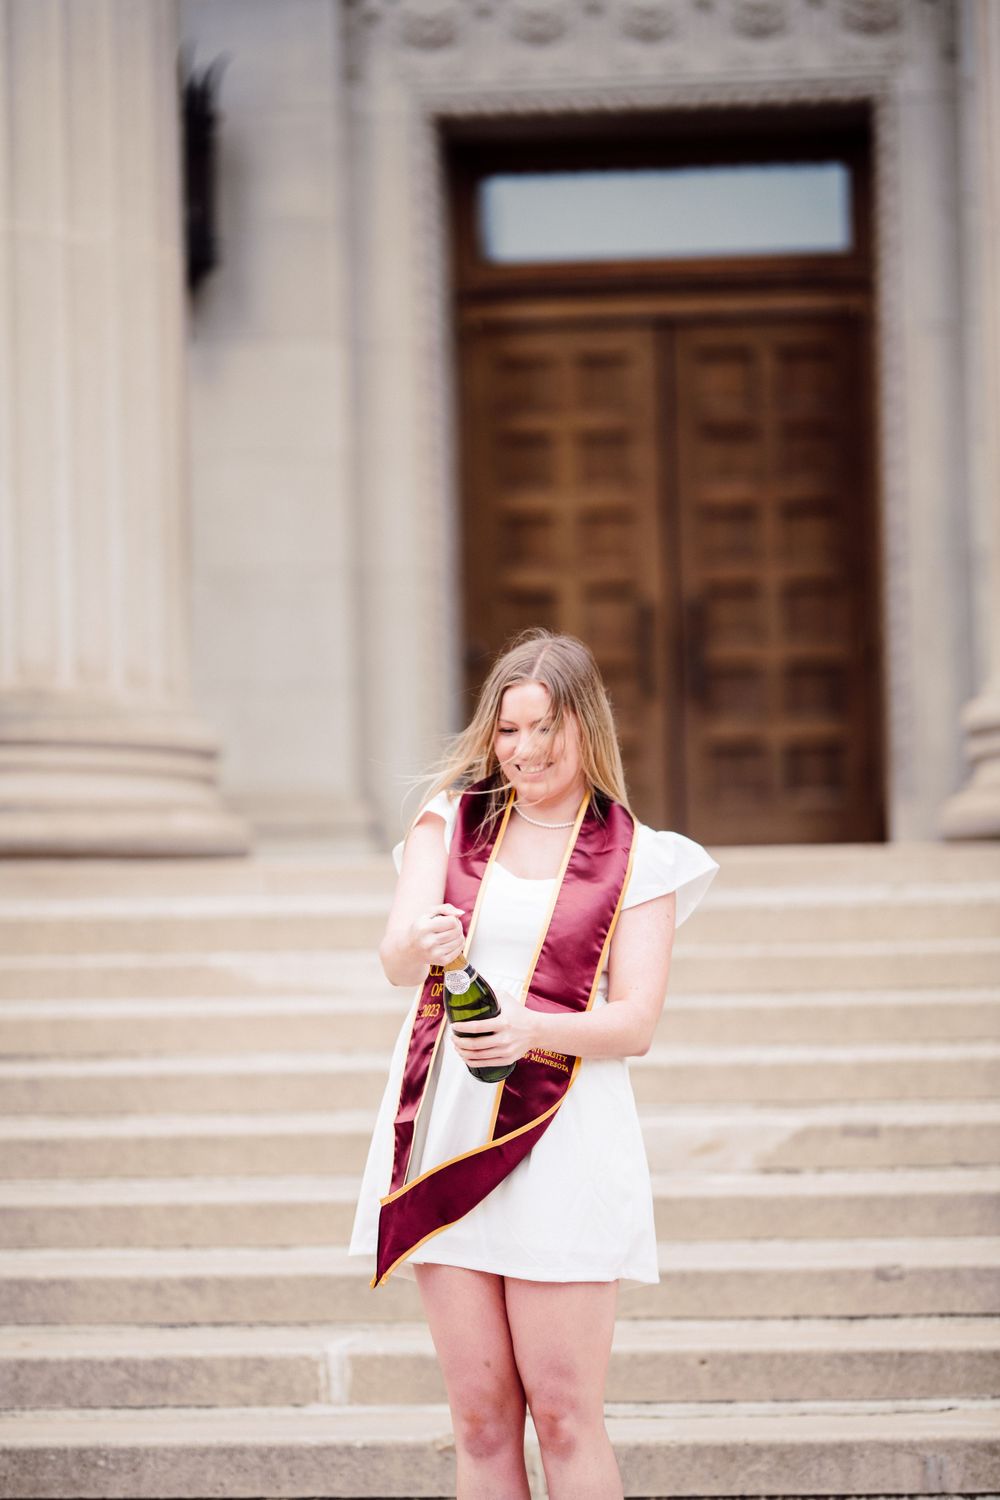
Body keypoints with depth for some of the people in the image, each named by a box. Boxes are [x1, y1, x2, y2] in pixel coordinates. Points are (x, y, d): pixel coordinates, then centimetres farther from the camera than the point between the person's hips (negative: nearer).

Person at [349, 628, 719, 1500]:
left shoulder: (638, 860, 5)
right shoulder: (450, 822, 11)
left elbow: (635, 1021, -3)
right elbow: (394, 956, -3)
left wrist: (533, 1030, -22)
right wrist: (418, 948, -27)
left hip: (562, 1139, -3)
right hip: (444, 1127, 3)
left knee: (563, 1412, -4)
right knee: (480, 1416, 4)